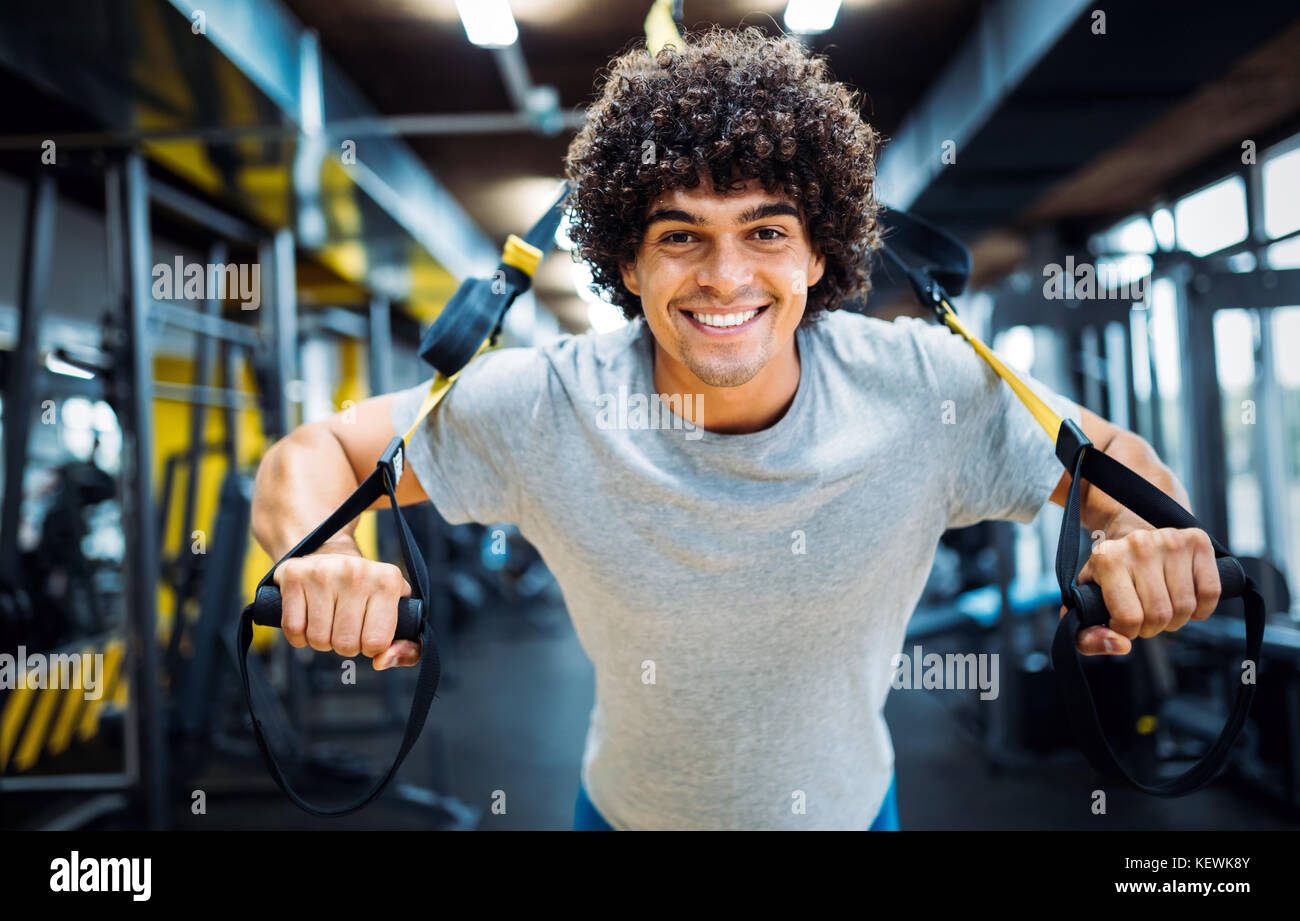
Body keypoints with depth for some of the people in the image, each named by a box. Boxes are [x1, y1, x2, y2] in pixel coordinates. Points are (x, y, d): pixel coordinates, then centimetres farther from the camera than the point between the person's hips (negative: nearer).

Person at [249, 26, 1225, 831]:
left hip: (847, 801, 1)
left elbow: (1109, 459, -9)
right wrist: (321, 557, -39)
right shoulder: (542, 409, -26)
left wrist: (1147, 532, -32)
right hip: (627, 807, 0)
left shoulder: (930, 389, -24)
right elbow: (313, 454, -16)